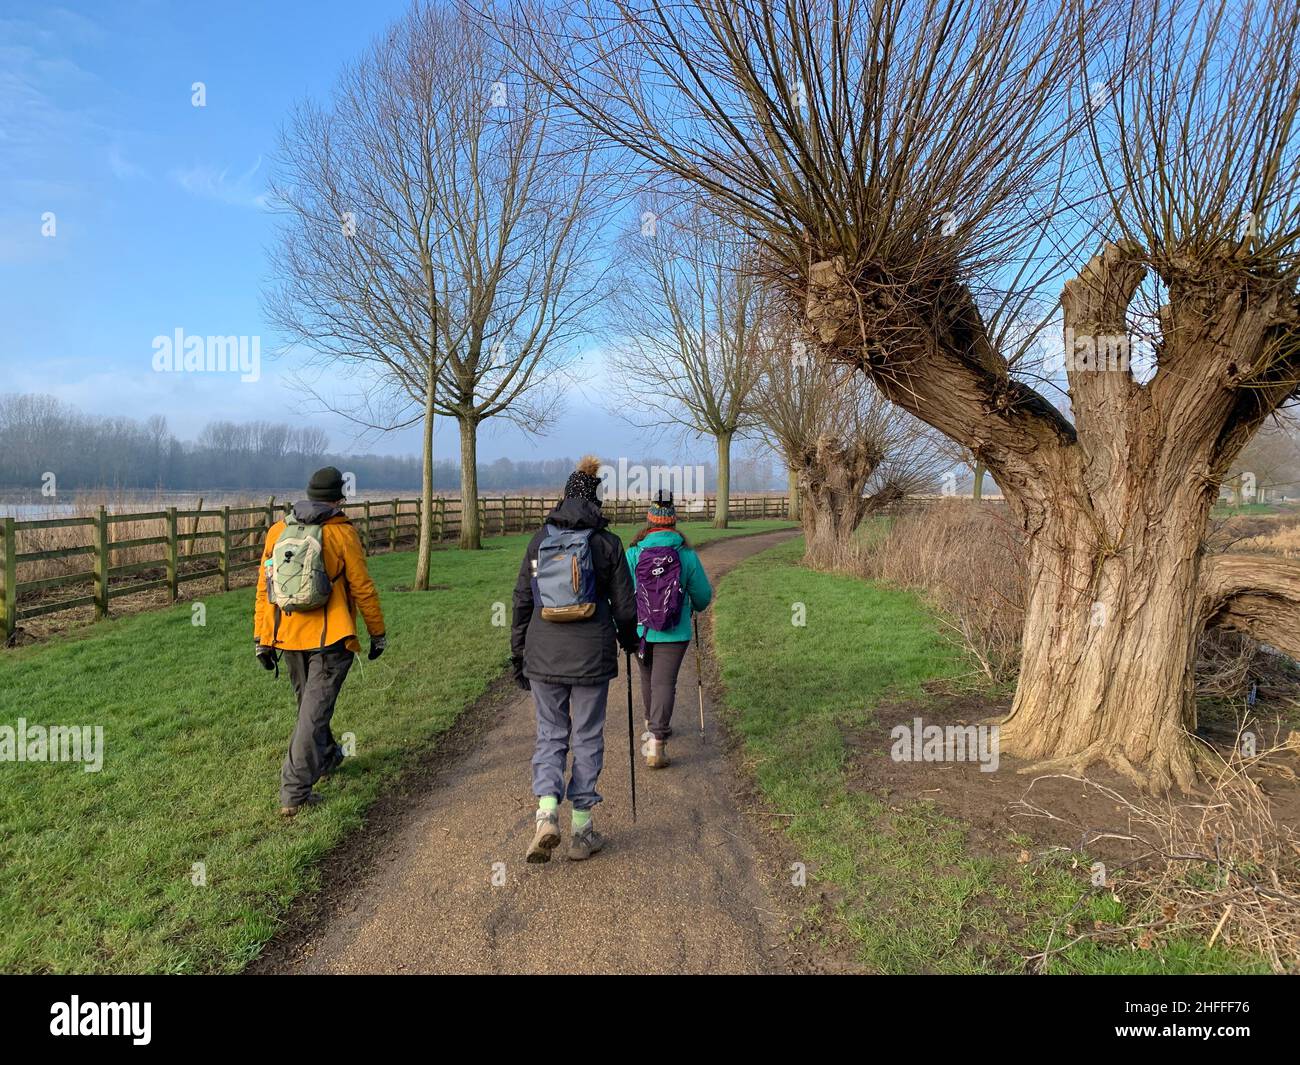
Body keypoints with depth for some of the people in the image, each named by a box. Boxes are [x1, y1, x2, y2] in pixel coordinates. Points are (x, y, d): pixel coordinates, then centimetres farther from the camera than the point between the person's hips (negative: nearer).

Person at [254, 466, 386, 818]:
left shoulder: (278, 531, 5)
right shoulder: (341, 534, -9)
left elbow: (264, 589, 6)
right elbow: (363, 589, -7)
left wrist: (261, 639, 13)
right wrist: (378, 633, 4)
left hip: (288, 637, 5)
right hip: (330, 639, -5)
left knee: (308, 703, 24)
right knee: (315, 711, -2)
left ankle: (326, 757, 45)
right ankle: (294, 793, -5)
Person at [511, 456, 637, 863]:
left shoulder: (539, 539, 2)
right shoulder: (606, 543, -4)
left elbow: (522, 601, 4)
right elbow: (624, 605, -1)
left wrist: (518, 655, 12)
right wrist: (629, 639, 19)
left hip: (543, 654, 2)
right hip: (591, 656, -2)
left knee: (550, 734, 14)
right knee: (587, 738, 10)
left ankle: (546, 814, -5)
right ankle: (581, 831, 16)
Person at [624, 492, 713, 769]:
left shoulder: (633, 553, -7)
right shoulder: (687, 555, -6)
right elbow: (703, 595, 3)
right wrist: (697, 607, 26)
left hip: (640, 629, 2)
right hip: (674, 632, -2)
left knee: (648, 678, 21)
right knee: (664, 683, -1)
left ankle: (654, 724, 43)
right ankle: (656, 741, -12)